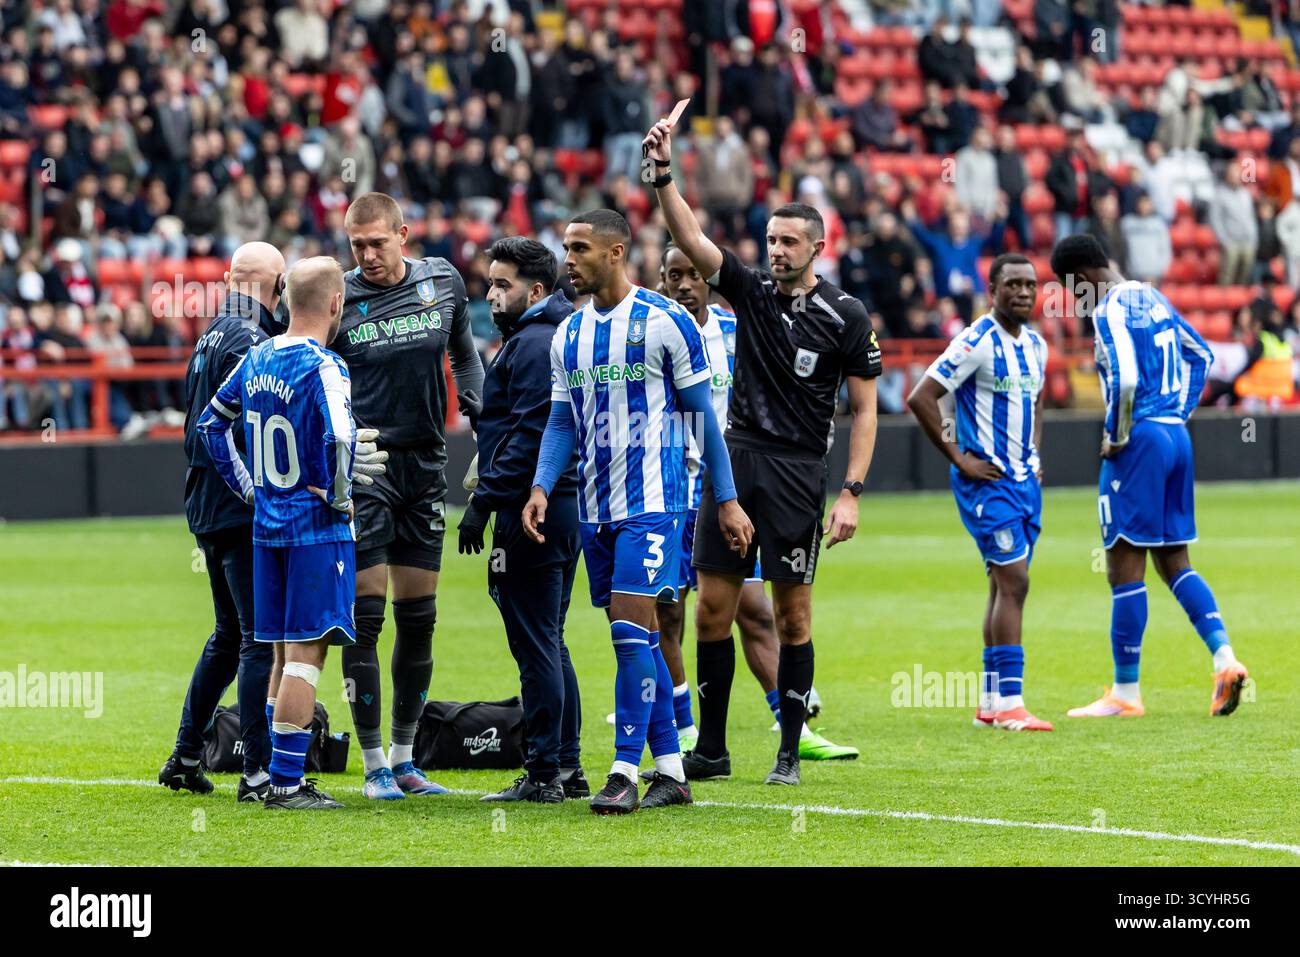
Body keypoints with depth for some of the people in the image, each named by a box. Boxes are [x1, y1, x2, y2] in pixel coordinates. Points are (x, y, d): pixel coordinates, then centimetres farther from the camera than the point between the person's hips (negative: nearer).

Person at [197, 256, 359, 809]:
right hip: (317, 531, -8)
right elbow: (340, 441, -28)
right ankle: (286, 784, -6)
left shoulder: (255, 360, 8)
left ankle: (283, 779, 17)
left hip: (266, 527, 8)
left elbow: (212, 424, 19)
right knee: (306, 655, -5)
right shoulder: (323, 368, -16)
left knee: (285, 655, 14)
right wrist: (341, 499, -11)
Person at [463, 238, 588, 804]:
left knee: (536, 645, -7)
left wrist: (484, 501, -20)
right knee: (549, 644, 16)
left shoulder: (533, 344, -14)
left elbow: (529, 436, -21)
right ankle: (566, 767, 19)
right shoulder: (559, 338, 19)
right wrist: (490, 495, 21)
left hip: (531, 511, -11)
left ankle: (543, 773, -4)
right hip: (563, 505, 11)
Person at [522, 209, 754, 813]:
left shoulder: (664, 322, -6)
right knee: (636, 637, 9)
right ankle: (670, 771, 15)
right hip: (596, 508, 7)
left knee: (632, 629, -14)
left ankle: (625, 771, -13)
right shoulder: (568, 334, 12)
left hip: (652, 502, -6)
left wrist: (727, 500, -2)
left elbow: (701, 415, -2)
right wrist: (542, 487, -2)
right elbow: (562, 422, 15)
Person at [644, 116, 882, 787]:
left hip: (798, 473, -3)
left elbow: (864, 410, 0)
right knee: (711, 608, 2)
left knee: (792, 616, 1)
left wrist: (850, 493, -8)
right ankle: (711, 748, 10)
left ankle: (790, 751, 9)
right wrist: (663, 173, -19)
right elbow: (690, 240, -4)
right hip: (735, 461, 3)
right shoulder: (751, 292, 7)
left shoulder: (845, 316, -1)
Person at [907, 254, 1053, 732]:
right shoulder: (977, 343, -15)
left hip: (1023, 479, 8)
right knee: (1013, 582, -14)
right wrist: (959, 458, -15)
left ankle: (990, 703, 15)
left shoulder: (1036, 345, 11)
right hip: (987, 479, -8)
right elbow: (920, 398, -18)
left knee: (1006, 586, 10)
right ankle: (1009, 704, -14)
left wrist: (1033, 454, 15)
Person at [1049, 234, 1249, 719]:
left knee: (1125, 568, -2)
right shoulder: (1153, 298, 15)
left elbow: (1125, 379, -26)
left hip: (1139, 442, -9)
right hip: (1176, 436, 9)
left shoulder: (1110, 311, -13)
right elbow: (1200, 356, 25)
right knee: (1174, 562, 14)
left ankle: (1125, 693, 1)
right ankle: (1225, 658, -1)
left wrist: (1116, 438, -13)